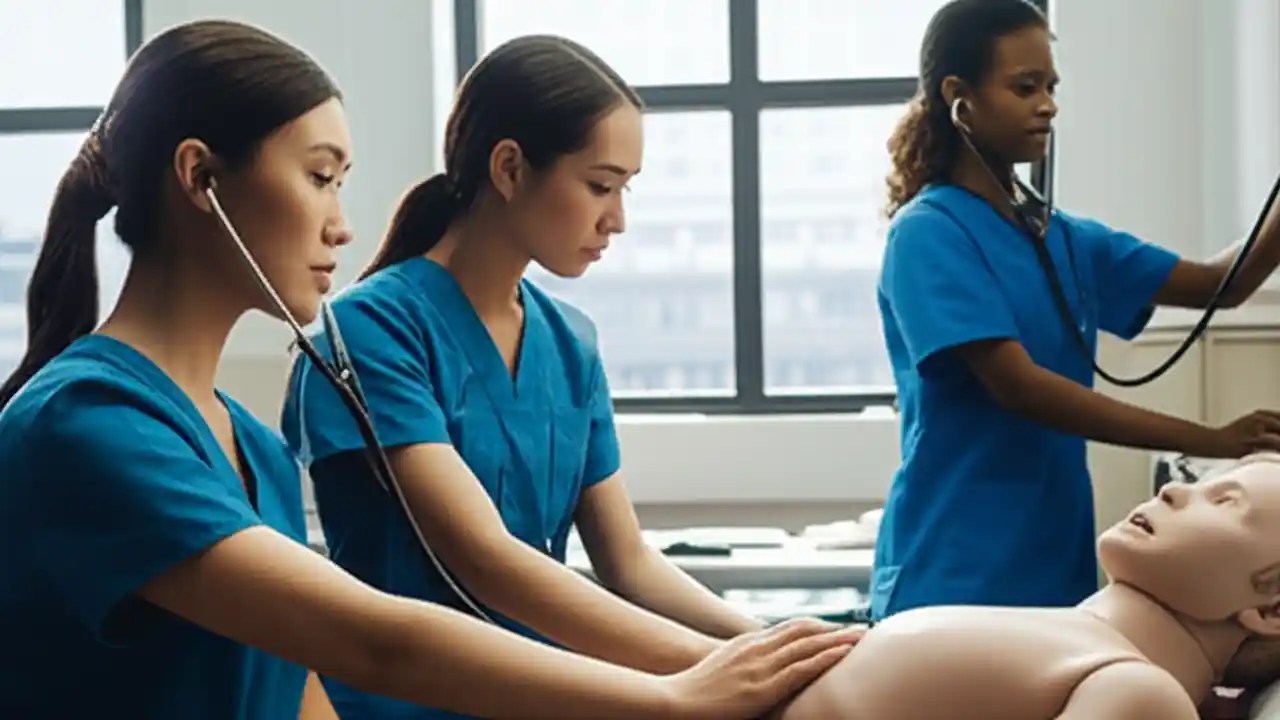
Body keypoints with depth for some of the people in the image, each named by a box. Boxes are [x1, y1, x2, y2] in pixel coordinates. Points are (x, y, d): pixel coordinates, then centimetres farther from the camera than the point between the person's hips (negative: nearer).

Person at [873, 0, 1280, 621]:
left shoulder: (1064, 239, 11)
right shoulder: (929, 231, -10)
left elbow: (1218, 284, 7)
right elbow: (1016, 384, -20)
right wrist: (1213, 441, -21)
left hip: (1055, 569, 7)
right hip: (953, 580, -7)